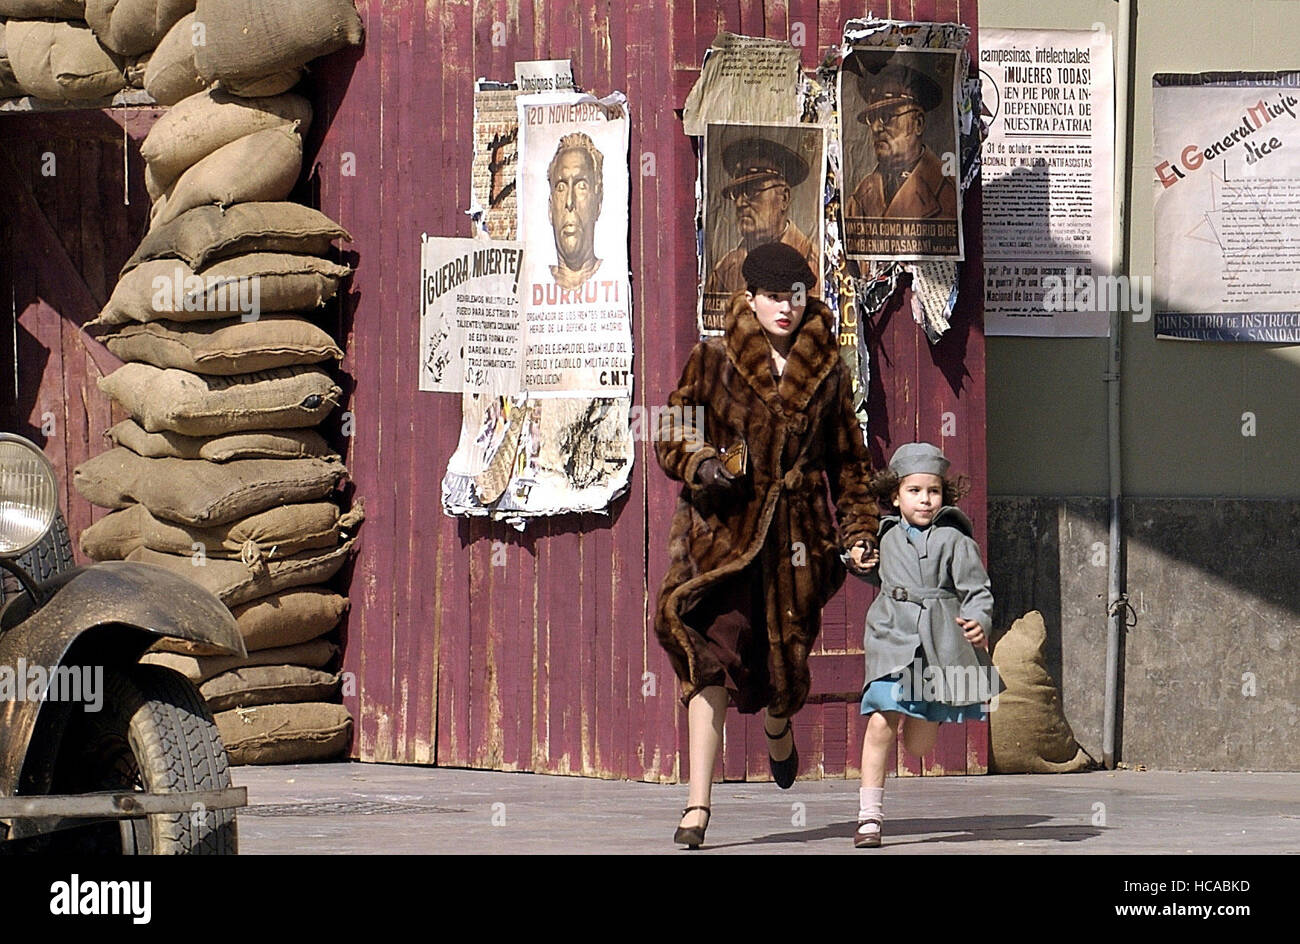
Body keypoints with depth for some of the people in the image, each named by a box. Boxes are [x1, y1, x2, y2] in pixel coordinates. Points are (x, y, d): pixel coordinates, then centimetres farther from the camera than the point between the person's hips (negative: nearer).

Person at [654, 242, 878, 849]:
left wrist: (857, 530, 7)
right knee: (711, 653, -15)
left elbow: (848, 461, 15)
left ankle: (778, 727, 46)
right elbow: (671, 437, 4)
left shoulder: (827, 372, 8)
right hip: (721, 528, -2)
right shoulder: (712, 361, 2)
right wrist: (702, 465, -16)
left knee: (785, 657, 5)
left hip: (794, 535, 2)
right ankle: (698, 805, -17)